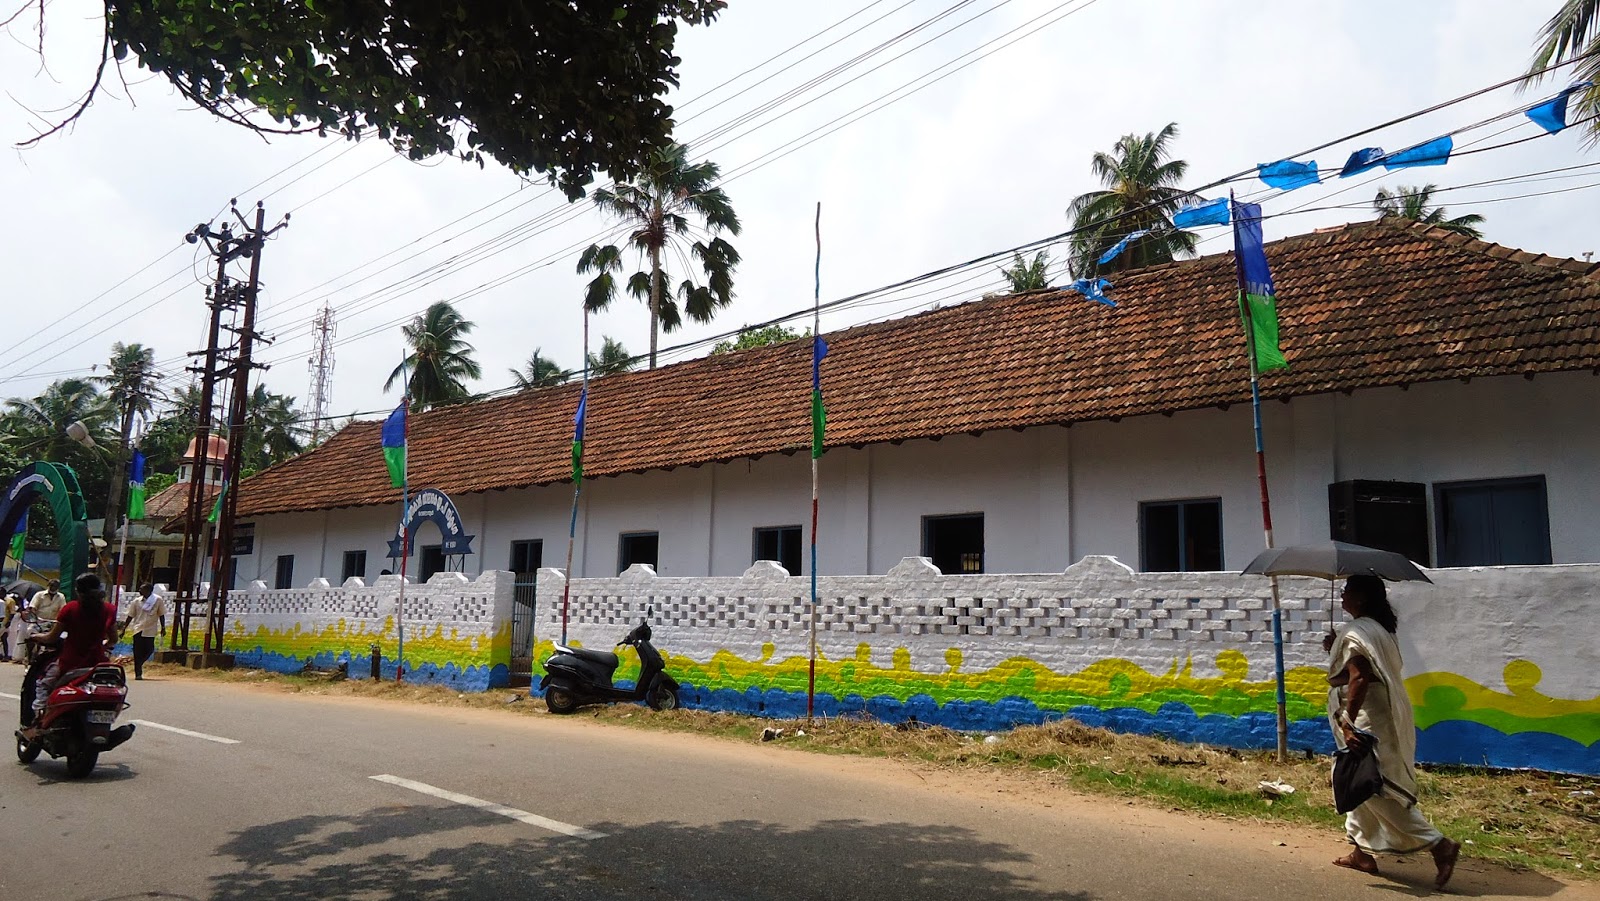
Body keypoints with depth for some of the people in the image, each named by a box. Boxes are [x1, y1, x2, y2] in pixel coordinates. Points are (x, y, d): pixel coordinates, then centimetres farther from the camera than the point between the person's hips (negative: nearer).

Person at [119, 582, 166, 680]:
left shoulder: (158, 600, -2)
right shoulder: (136, 601, 2)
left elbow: (161, 615, 5)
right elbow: (130, 616, 8)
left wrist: (163, 628, 2)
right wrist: (123, 629, 6)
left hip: (150, 630, -1)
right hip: (138, 629, 1)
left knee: (149, 650, -4)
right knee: (138, 652, -2)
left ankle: (139, 664, 24)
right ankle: (138, 673, 5)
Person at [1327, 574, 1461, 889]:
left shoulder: (1355, 633, -17)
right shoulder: (1381, 629, 12)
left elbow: (1359, 678, -25)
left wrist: (1346, 721, -26)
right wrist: (1335, 651, 19)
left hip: (1368, 721, -10)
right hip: (1385, 717, 10)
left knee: (1376, 790, -5)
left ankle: (1438, 843, -4)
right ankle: (1363, 851, 23)